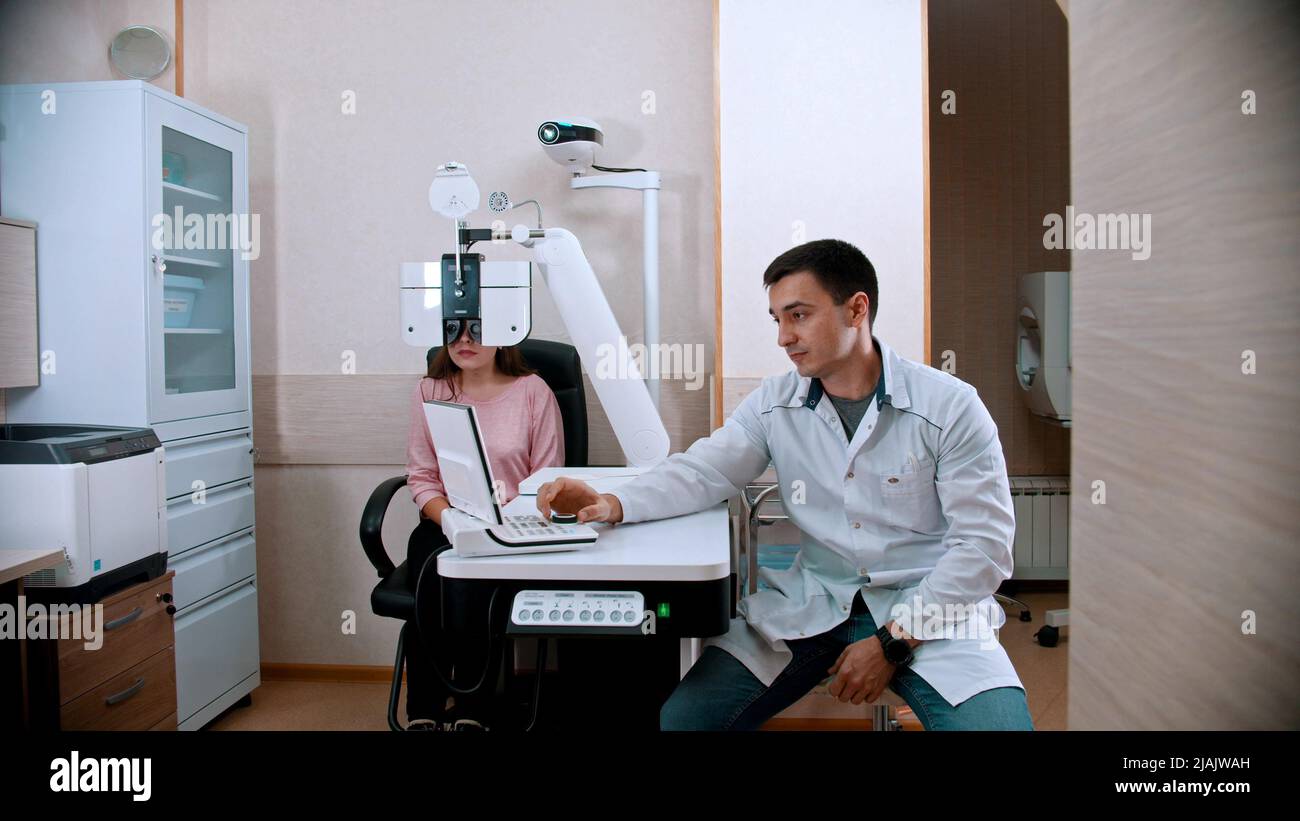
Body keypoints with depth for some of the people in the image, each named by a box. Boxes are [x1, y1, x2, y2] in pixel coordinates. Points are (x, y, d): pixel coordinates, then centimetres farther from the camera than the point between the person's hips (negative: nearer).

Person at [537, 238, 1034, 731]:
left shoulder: (950, 407, -8)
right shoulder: (774, 403, 3)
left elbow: (983, 542, -9)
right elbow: (703, 472, -2)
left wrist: (892, 641, -15)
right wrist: (612, 504, -22)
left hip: (928, 606, -2)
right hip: (811, 604, 3)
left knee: (997, 721, -28)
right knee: (680, 718, -11)